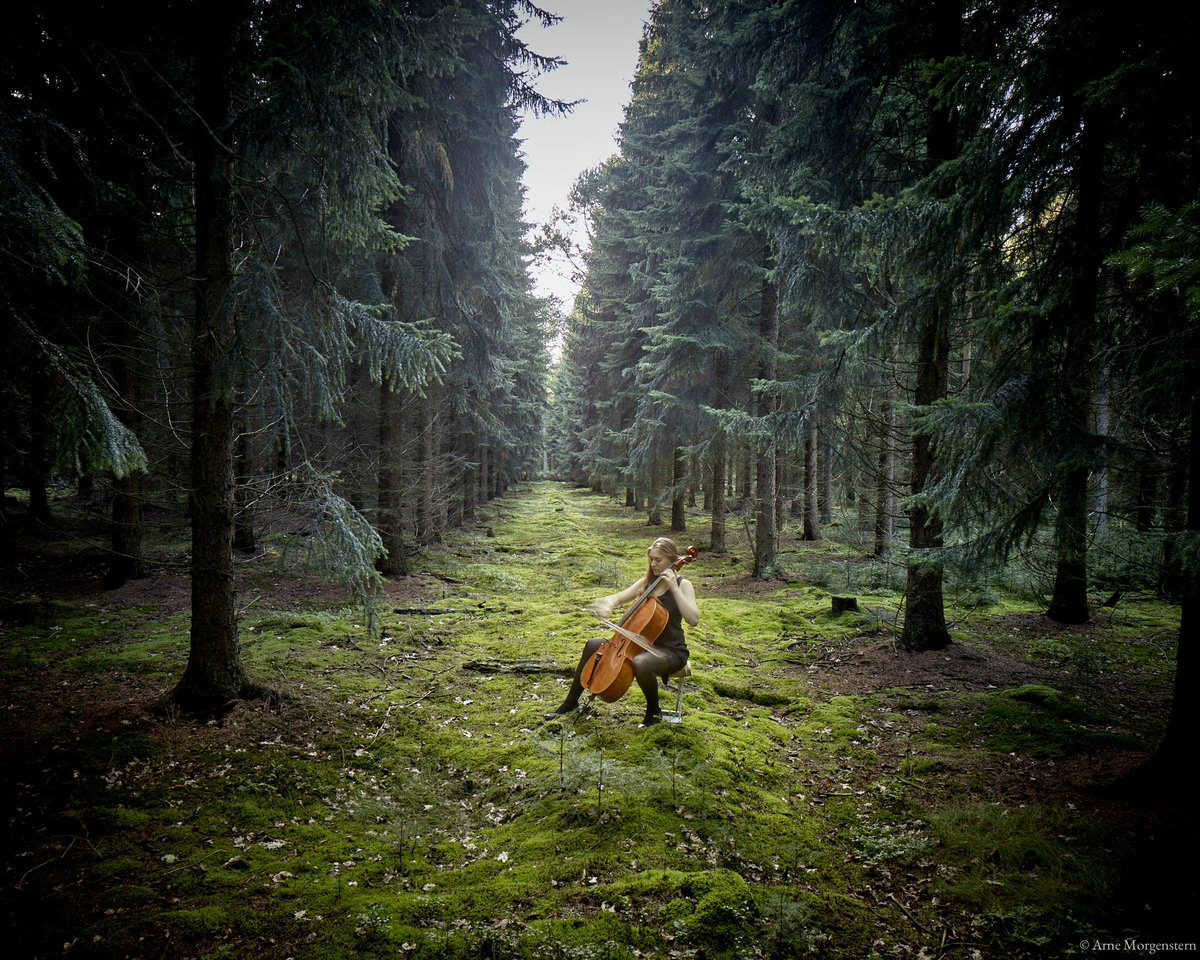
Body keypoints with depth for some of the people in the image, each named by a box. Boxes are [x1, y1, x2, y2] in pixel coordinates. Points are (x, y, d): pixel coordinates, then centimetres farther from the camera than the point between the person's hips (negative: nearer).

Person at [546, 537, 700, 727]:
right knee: (593, 644, 2)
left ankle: (654, 712, -10)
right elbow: (618, 598, 6)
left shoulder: (683, 585, -10)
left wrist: (674, 588, -27)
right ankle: (571, 702, 12)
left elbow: (693, 619, -25)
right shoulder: (646, 582, 8)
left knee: (641, 663, -39)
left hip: (671, 651, -7)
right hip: (642, 643, 7)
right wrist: (607, 604, -17)